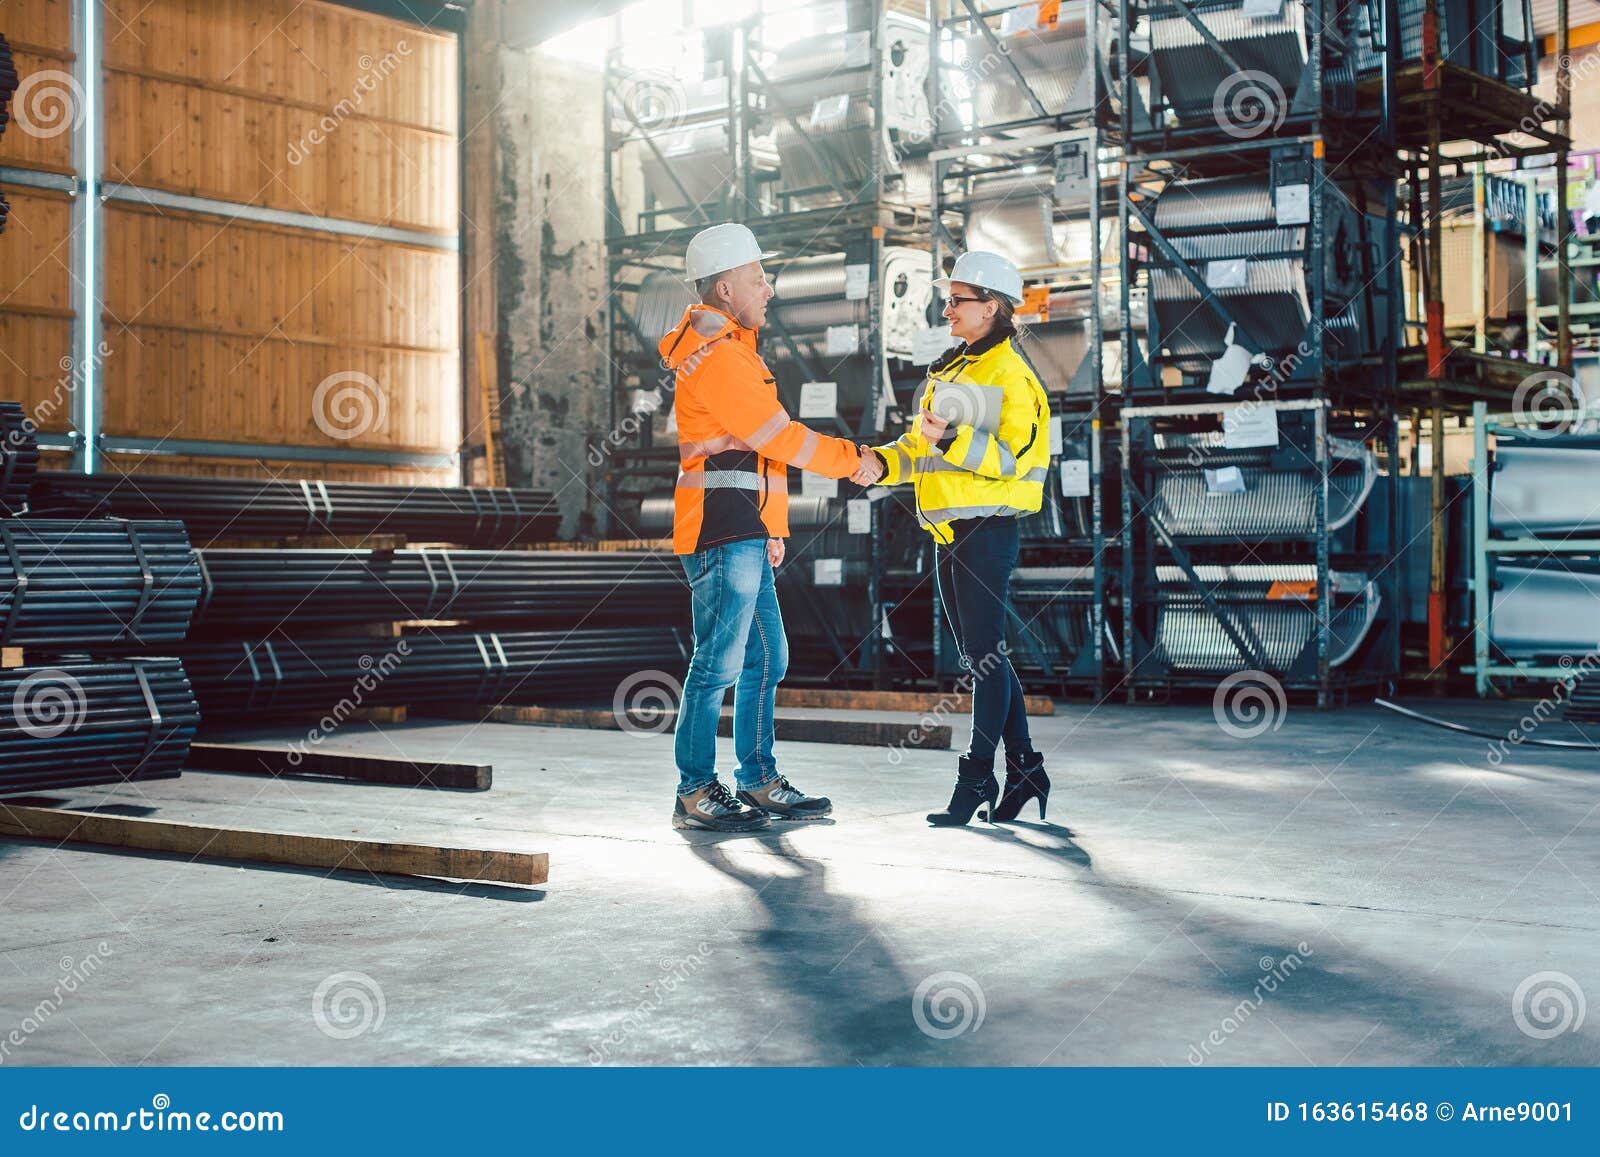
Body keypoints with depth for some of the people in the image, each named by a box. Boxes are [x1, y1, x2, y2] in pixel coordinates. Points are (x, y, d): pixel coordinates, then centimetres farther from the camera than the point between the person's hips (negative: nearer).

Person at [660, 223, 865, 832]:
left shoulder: (730, 348, 21)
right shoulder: (718, 357, -13)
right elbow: (779, 437, -14)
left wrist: (769, 529, 20)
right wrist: (853, 458, -2)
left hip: (744, 535, 11)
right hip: (722, 535, -11)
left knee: (766, 658, 13)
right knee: (718, 663, -6)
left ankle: (759, 781, 21)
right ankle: (695, 794, 2)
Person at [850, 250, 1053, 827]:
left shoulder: (1012, 375, -8)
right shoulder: (949, 370, 18)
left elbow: (1014, 455, -18)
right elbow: (919, 445, 16)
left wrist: (952, 439, -29)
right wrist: (883, 462, -3)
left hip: (987, 530, -9)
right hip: (949, 534, 9)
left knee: (986, 656, -4)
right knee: (981, 659, 12)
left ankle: (977, 776, 2)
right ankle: (1024, 770, 20)